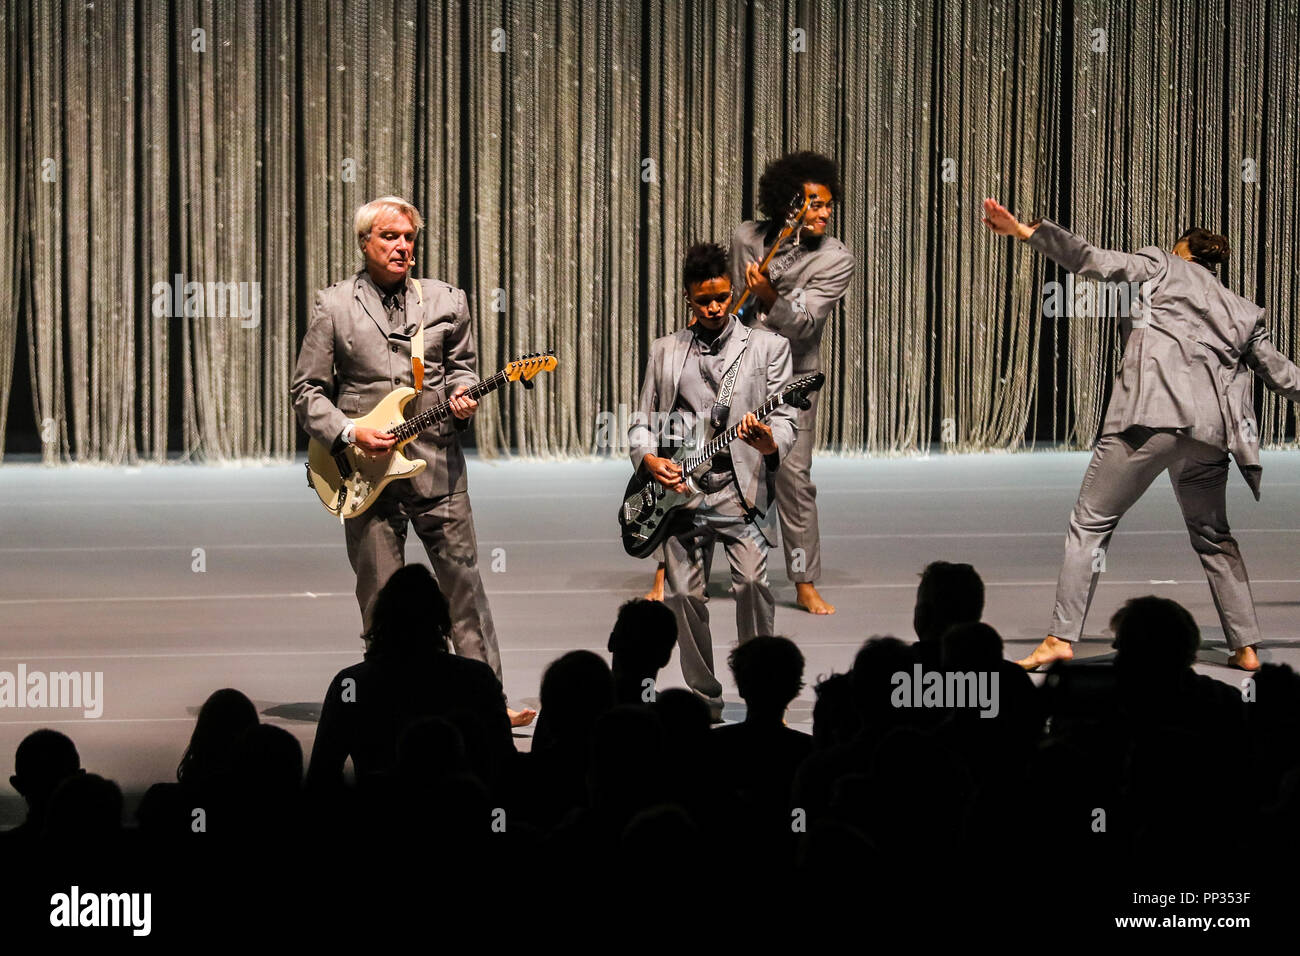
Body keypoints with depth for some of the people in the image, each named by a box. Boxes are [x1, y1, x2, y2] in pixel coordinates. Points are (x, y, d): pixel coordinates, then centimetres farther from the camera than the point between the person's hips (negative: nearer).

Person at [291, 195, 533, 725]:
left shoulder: (447, 301, 10)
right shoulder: (334, 306, 2)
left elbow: (462, 363, 21)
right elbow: (306, 390, 3)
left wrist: (461, 391, -2)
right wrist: (349, 433, -11)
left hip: (436, 464, 1)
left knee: (463, 579, -1)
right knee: (380, 595, 3)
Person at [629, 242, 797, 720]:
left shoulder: (768, 347, 7)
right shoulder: (665, 351, 15)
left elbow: (784, 418, 0)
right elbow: (642, 421, 17)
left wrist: (769, 442, -23)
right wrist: (649, 459, -4)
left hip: (739, 488, -3)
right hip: (678, 490, 3)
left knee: (752, 582, -21)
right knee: (682, 596, 0)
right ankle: (705, 702, 14)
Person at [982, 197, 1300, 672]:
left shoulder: (1161, 266, 16)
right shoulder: (1241, 311, 27)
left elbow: (1093, 261, 3)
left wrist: (1025, 231, -1)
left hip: (1152, 416, -5)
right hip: (1210, 430, 5)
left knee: (1091, 523, 0)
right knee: (1213, 538, 21)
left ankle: (1060, 637, -10)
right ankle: (1245, 646, 17)